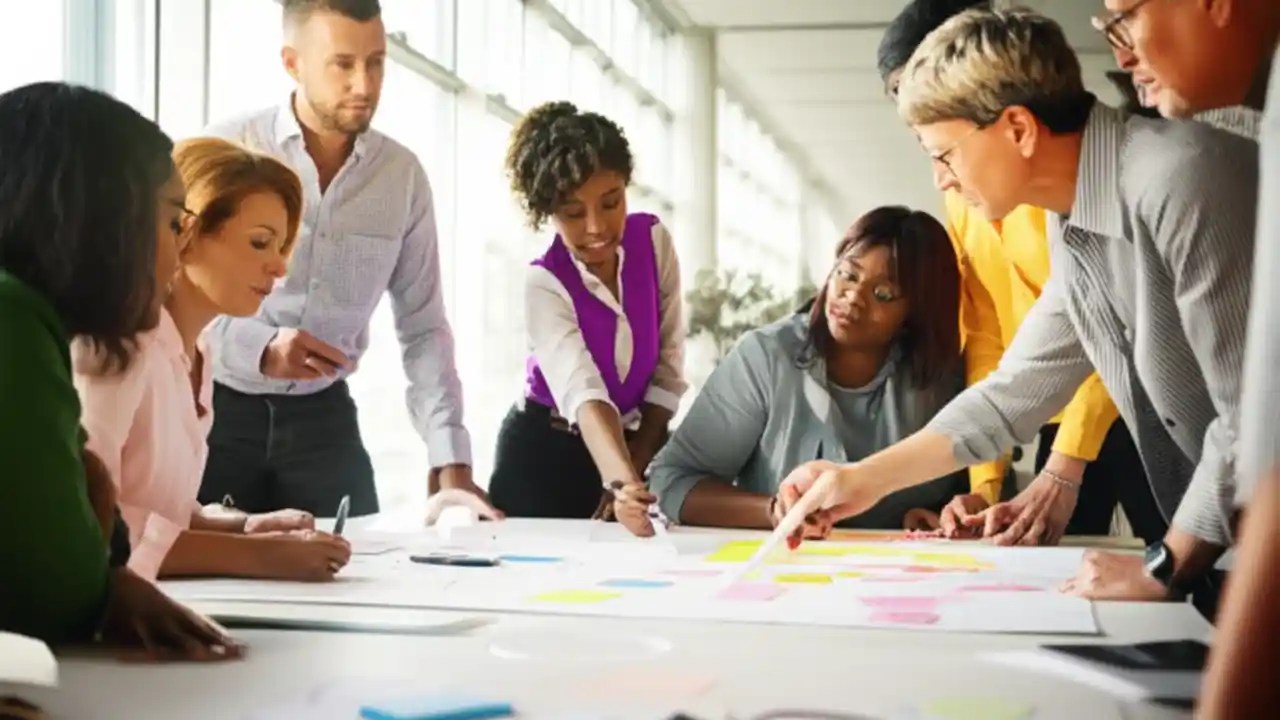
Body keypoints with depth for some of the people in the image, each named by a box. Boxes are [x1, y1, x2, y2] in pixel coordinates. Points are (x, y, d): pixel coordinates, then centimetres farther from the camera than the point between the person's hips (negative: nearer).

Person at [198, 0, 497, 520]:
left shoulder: (403, 175, -1)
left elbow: (423, 327, 2)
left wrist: (451, 458, -6)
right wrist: (259, 347, -27)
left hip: (322, 415, 3)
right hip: (217, 409, -2)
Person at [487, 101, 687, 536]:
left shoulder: (654, 240, -10)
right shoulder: (544, 283, -22)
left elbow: (668, 367, -5)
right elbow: (583, 394, -35)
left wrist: (635, 469, -7)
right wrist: (623, 483, -50)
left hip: (636, 441, 3)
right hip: (546, 452, -3)